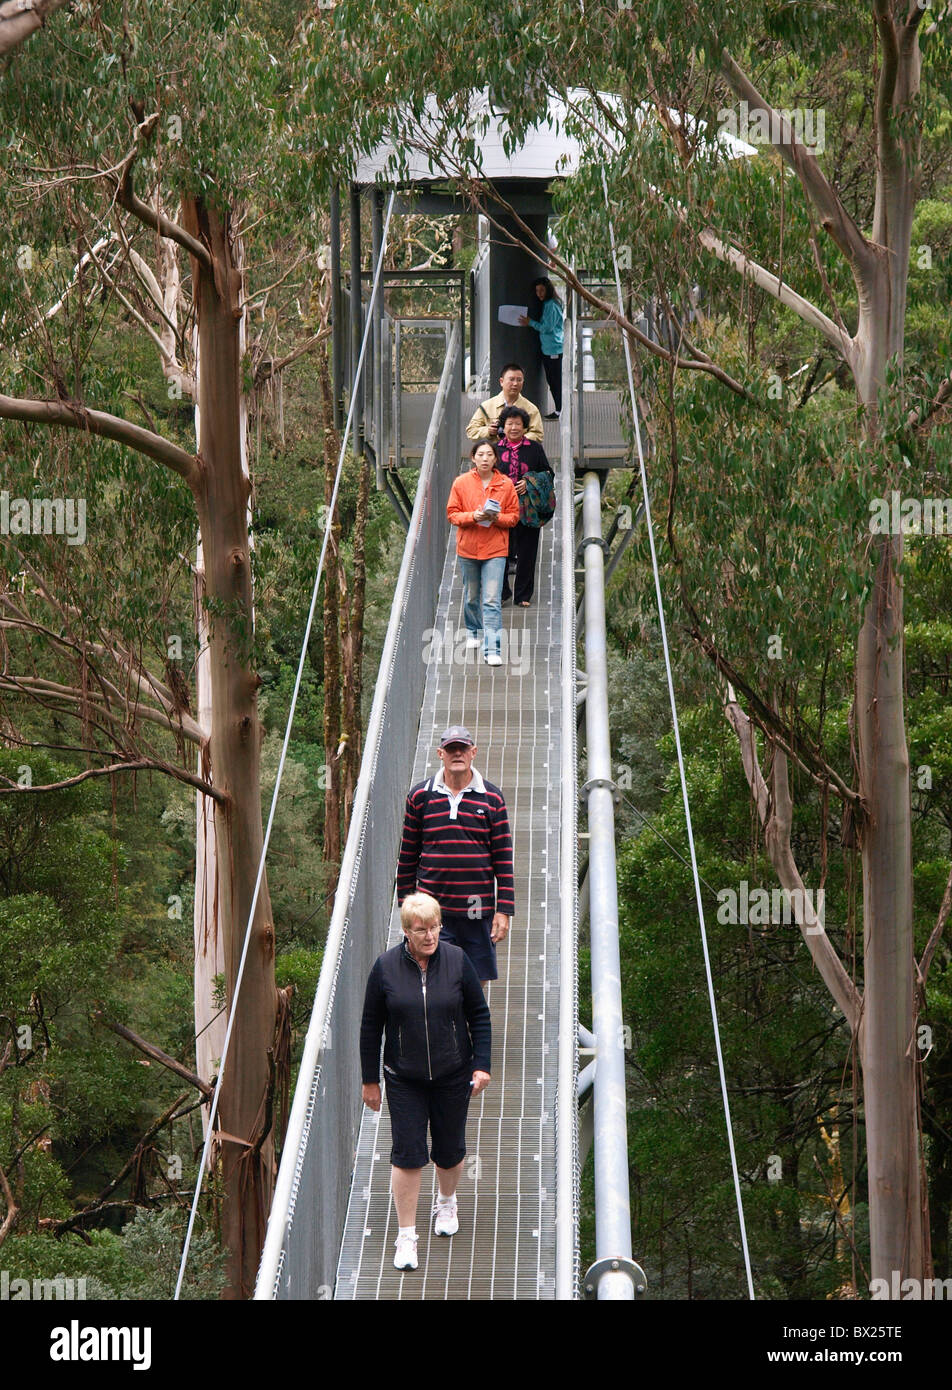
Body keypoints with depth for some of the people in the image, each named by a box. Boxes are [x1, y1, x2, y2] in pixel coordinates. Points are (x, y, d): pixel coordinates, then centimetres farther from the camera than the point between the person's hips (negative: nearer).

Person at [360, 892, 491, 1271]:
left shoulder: (456, 961, -8)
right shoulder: (385, 967, -9)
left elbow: (479, 1015, 2)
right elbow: (370, 1027, -1)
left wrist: (482, 1064, -4)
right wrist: (370, 1080, 2)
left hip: (453, 1076, 1)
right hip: (404, 1080, -1)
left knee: (449, 1149, 12)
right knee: (407, 1153, -4)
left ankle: (447, 1202, 43)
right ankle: (406, 1236, 6)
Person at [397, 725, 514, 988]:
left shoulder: (492, 798, 4)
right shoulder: (420, 796, 4)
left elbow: (504, 858, 5)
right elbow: (407, 856, 9)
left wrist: (504, 910, -1)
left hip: (478, 915, 1)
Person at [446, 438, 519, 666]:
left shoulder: (506, 485, -1)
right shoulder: (461, 483, 0)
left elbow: (514, 516, 5)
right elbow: (452, 514, 1)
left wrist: (497, 518, -15)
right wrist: (473, 516, -17)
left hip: (495, 549, -2)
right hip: (468, 548, 2)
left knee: (492, 600, -10)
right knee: (471, 595, 16)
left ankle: (492, 650, -13)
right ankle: (473, 632, 43)